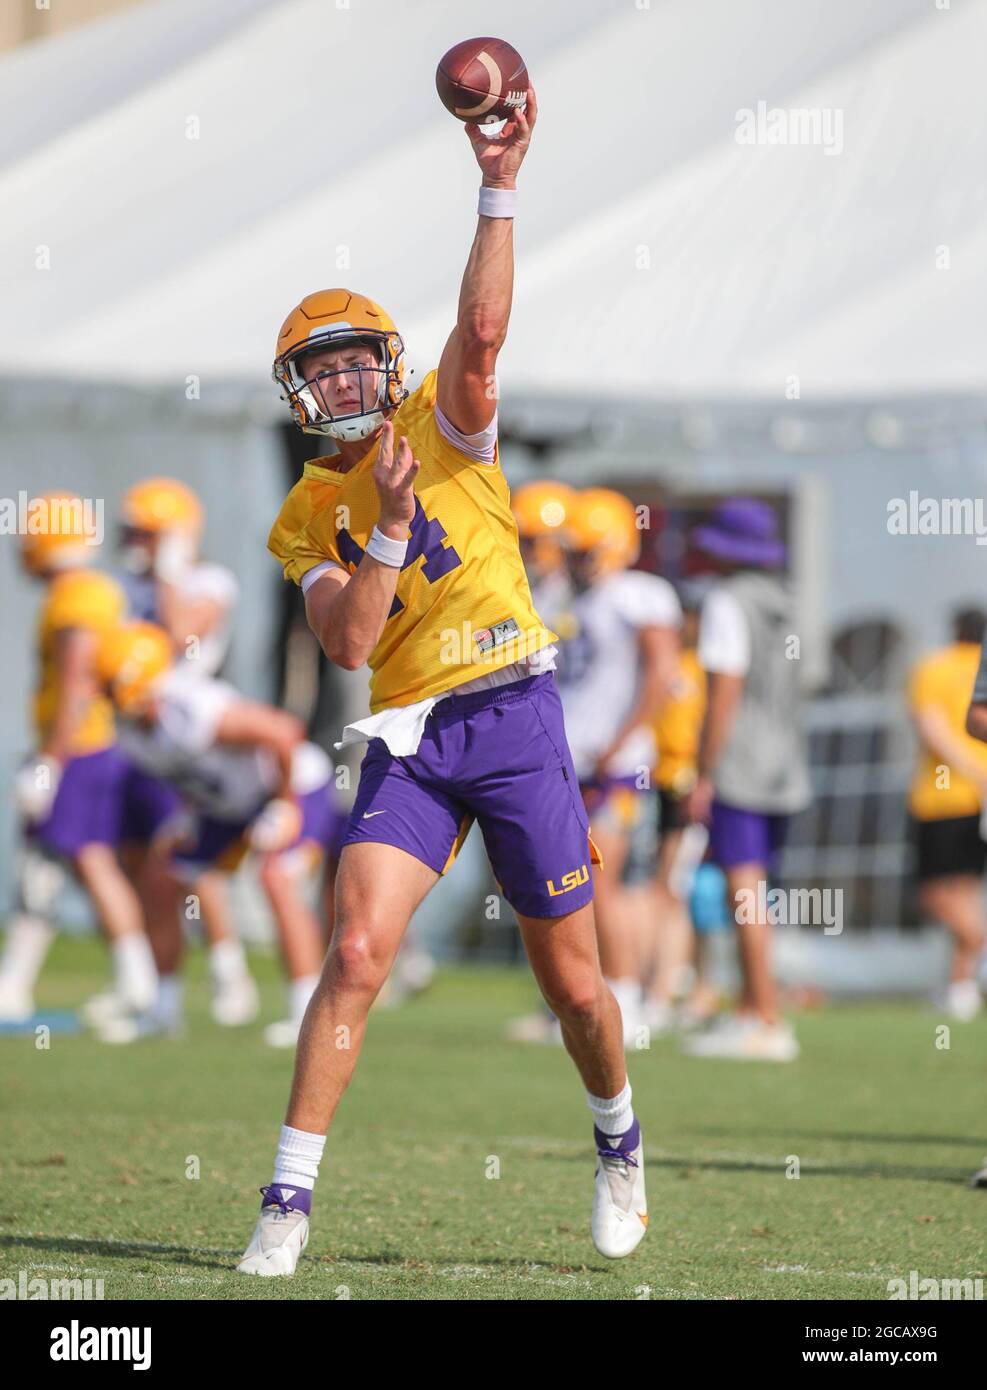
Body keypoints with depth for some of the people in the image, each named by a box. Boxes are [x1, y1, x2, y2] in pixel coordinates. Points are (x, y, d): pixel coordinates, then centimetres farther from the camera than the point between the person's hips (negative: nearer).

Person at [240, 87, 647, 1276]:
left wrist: (498, 193, -26)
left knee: (571, 978, 7)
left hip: (514, 720, -2)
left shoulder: (443, 431, 1)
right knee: (355, 954, -15)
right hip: (407, 743, 2)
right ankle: (288, 1201, -12)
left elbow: (482, 328, -19)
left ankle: (619, 1141, 35)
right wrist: (389, 529, -17)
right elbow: (349, 644, -7)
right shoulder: (310, 523, 8)